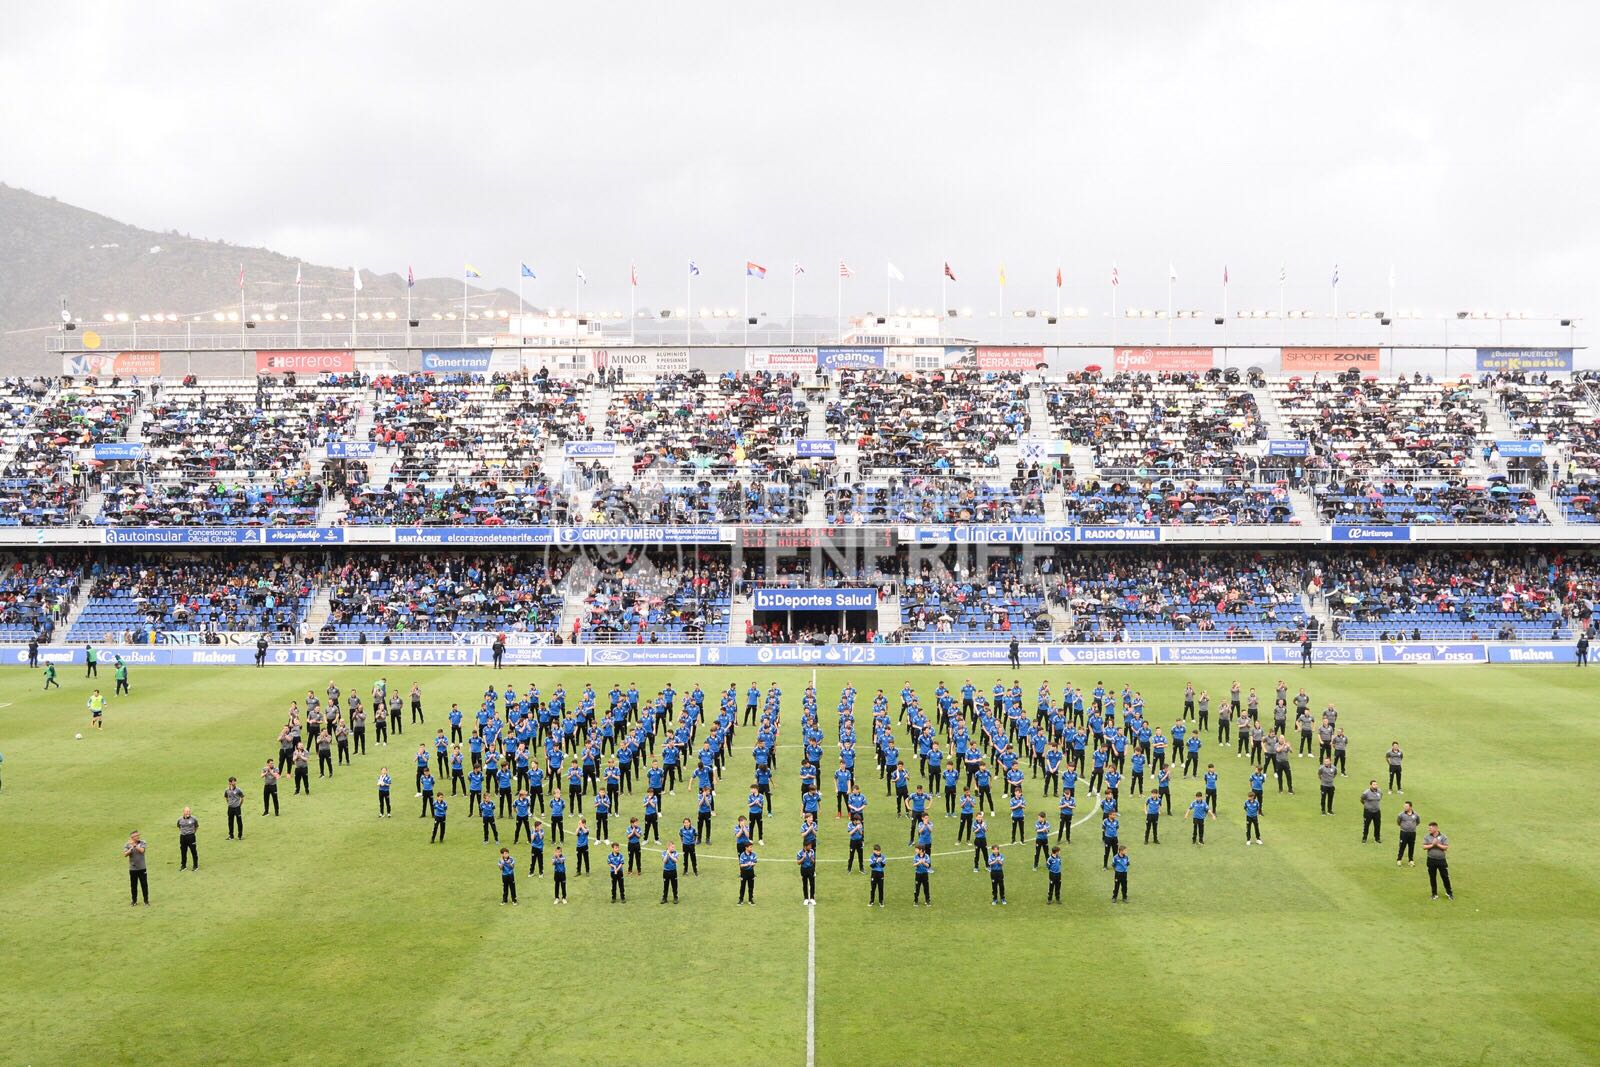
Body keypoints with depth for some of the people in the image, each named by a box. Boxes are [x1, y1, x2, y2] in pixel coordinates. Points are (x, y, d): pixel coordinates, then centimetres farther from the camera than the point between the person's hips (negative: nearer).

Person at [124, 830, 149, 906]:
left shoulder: (142, 843, -1)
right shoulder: (127, 845, 0)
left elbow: (141, 850, -18)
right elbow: (125, 854, -13)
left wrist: (134, 845, -19)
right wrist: (131, 847, -22)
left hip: (142, 868, -1)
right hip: (132, 869, 1)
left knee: (144, 885, 1)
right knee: (133, 886, 8)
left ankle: (146, 901, 11)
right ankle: (134, 901, 22)